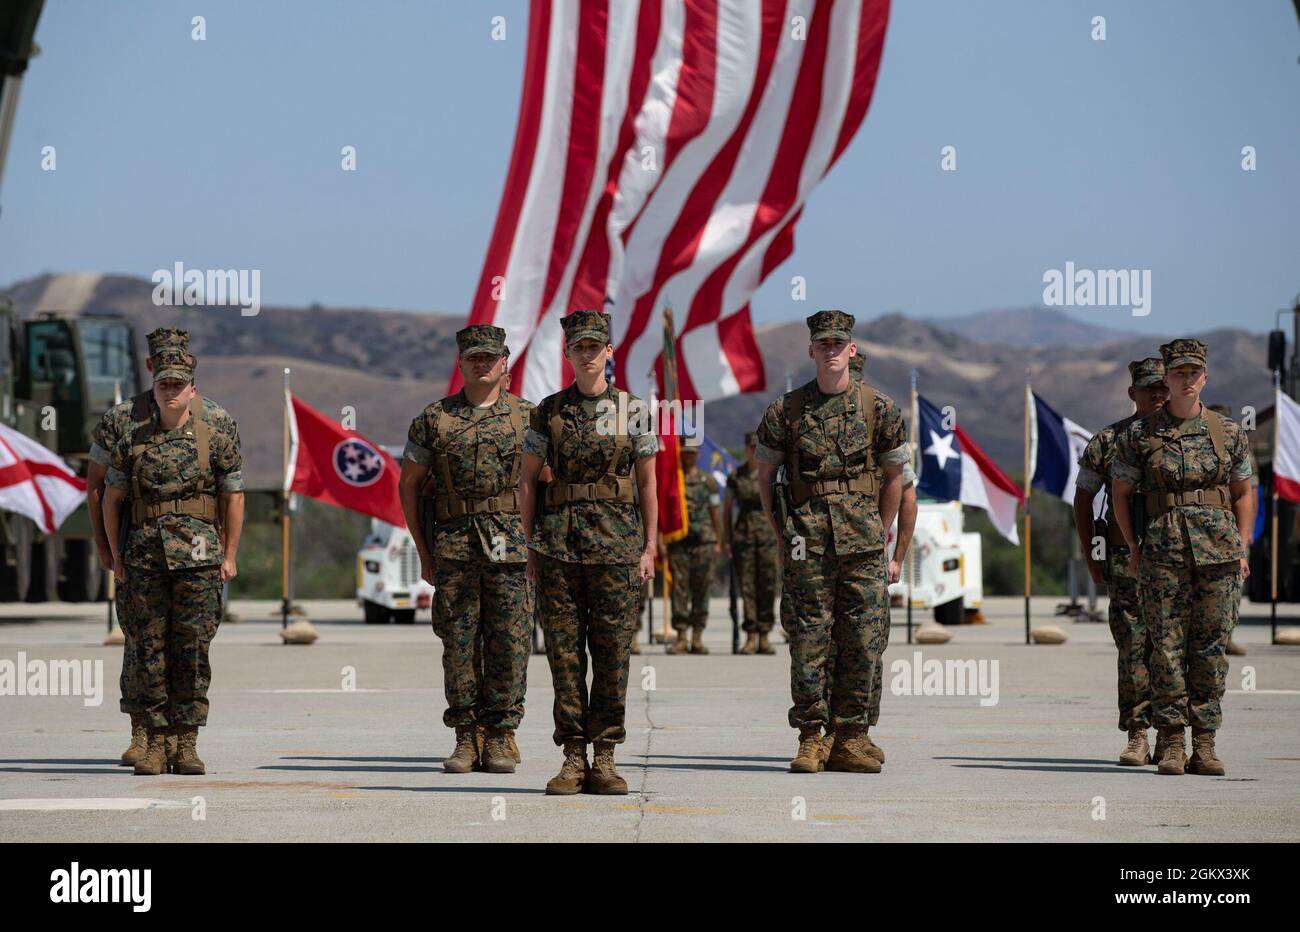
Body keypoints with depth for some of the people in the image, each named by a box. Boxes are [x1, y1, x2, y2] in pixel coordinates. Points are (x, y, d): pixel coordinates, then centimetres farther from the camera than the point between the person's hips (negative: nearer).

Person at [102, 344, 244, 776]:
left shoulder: (215, 435, 2)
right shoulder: (132, 441, 7)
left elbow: (233, 496, 6)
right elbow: (111, 499, 14)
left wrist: (229, 555, 3)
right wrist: (116, 557, 11)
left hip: (198, 555, -2)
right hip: (145, 554, 2)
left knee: (192, 650, -2)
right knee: (151, 649, 1)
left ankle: (187, 744, 2)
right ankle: (155, 744, 4)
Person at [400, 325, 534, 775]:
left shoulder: (527, 416, 6)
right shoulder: (434, 418, 8)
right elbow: (408, 483, 12)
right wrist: (423, 552, 8)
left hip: (510, 546, -1)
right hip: (452, 546, 1)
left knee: (508, 640, -2)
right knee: (458, 640, 1)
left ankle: (500, 737, 4)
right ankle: (466, 738, 7)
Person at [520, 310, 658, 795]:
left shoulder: (632, 410, 5)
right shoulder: (549, 411, 7)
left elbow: (648, 483, 8)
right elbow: (527, 481, 10)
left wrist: (649, 547, 2)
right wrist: (529, 548, 3)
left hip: (616, 541, -1)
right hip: (560, 544, 1)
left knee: (613, 653, -1)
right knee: (564, 651, 0)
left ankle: (605, 760, 5)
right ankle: (573, 759, 4)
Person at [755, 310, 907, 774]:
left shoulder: (880, 408, 4)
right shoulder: (786, 410, 3)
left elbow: (894, 475, 14)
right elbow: (765, 474, 14)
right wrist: (782, 536, 10)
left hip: (863, 541, 1)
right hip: (808, 541, -1)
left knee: (863, 640, 0)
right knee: (808, 638, -3)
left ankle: (850, 740, 7)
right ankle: (809, 739, 3)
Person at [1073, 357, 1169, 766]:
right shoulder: (1108, 441, 6)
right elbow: (1083, 499, 13)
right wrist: (1090, 558, 7)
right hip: (1127, 559, -1)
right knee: (1133, 648, -6)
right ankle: (1137, 737, -3)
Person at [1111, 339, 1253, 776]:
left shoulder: (1228, 433, 8)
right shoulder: (1139, 434, 3)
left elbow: (1242, 493, 16)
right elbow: (1121, 493, 11)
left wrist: (1241, 549, 8)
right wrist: (1133, 549, 4)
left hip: (1219, 555, 1)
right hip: (1163, 555, -1)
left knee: (1210, 650, 1)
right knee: (1167, 649, -3)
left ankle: (1204, 746, 5)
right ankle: (1172, 745, 2)